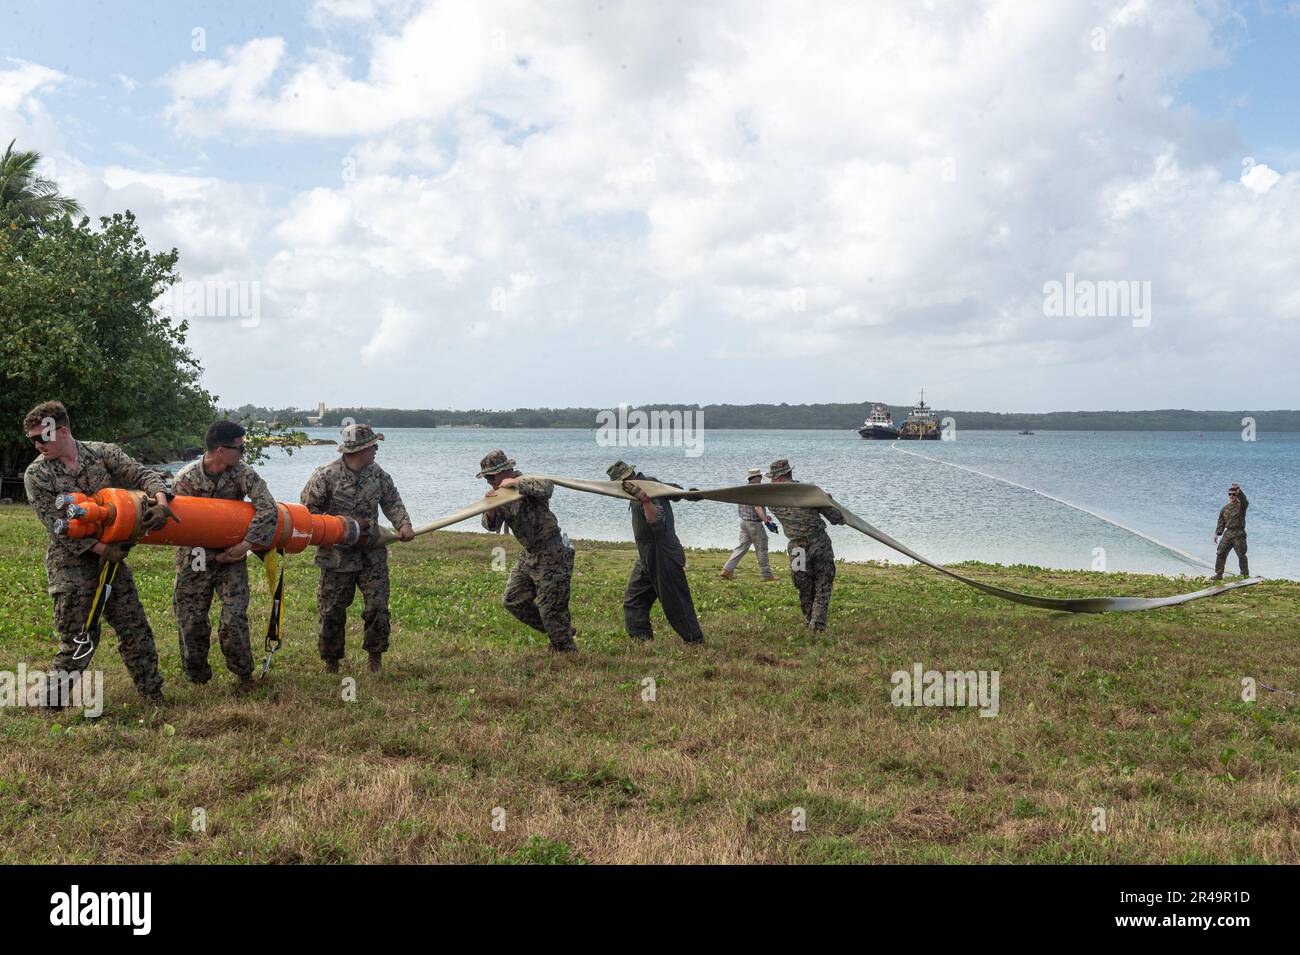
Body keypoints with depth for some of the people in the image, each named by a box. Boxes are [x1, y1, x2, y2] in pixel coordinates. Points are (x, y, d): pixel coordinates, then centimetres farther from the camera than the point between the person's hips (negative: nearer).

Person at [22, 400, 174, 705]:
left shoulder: (102, 453, -1)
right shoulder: (37, 475, -9)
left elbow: (142, 475, -4)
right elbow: (58, 526, -13)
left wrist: (160, 501, -26)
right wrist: (102, 549, -19)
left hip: (111, 555, 3)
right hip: (71, 563, -3)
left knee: (134, 627, 6)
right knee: (79, 640, -3)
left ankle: (153, 694, 15)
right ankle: (51, 701, 14)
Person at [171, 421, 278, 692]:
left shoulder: (243, 474, -11)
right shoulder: (185, 479, -12)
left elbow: (268, 509, -19)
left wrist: (246, 544, -25)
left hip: (231, 556, 0)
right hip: (195, 558, 0)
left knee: (234, 620, -10)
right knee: (191, 621, 3)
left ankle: (243, 674, 11)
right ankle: (197, 677, 24)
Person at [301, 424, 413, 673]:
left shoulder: (378, 474, 3)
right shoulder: (326, 476, -13)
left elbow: (392, 501, 11)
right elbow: (308, 509, -8)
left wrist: (403, 524, -7)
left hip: (372, 555, 3)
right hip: (337, 557, -3)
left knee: (378, 607, -2)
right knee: (332, 611, 6)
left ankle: (376, 657, 16)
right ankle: (331, 662, 23)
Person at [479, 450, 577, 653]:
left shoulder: (528, 485, -18)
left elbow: (547, 487, -41)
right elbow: (491, 525, 8)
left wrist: (515, 482, -32)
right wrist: (490, 506, -13)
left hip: (552, 557, -10)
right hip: (529, 555, 10)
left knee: (550, 608, -7)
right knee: (514, 600, 12)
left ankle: (567, 652, 9)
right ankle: (558, 632, 25)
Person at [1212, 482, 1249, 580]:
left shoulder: (1241, 505, -3)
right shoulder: (1225, 508, 13)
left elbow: (1243, 499, -27)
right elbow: (1221, 521, 16)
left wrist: (1238, 489, -42)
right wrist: (1217, 533, 8)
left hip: (1239, 534, -5)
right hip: (1228, 533, 5)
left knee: (1241, 555, -1)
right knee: (1221, 554, 2)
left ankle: (1245, 575, 9)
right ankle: (1219, 574, 9)